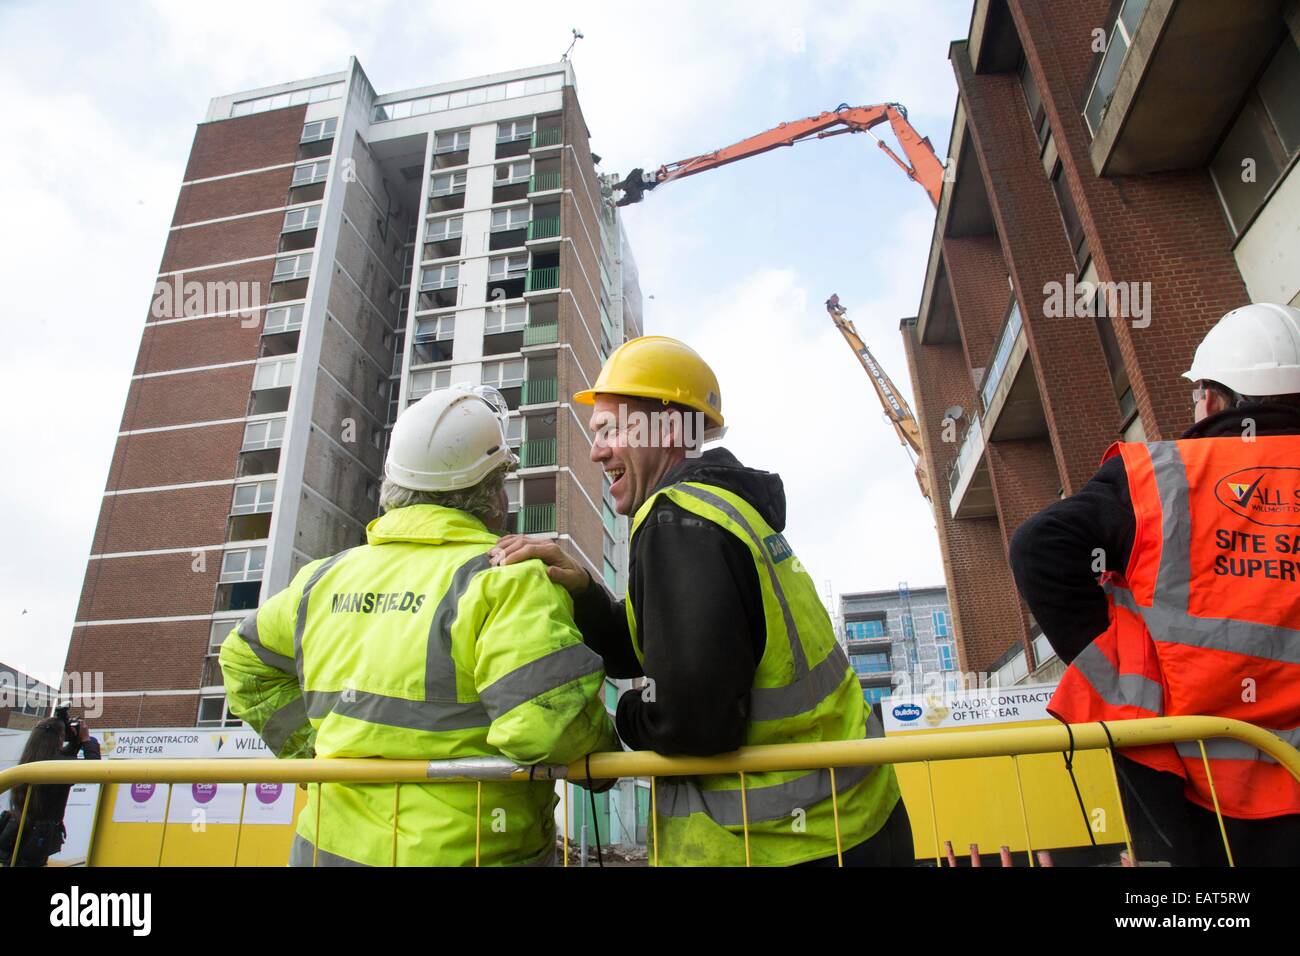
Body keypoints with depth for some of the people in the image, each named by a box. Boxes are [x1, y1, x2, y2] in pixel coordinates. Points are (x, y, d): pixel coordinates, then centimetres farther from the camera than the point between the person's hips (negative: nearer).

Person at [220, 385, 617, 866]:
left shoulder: (325, 579, 6)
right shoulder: (505, 578, -17)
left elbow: (243, 659, 21)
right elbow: (548, 720, -27)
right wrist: (604, 754, -6)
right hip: (462, 850, -6)